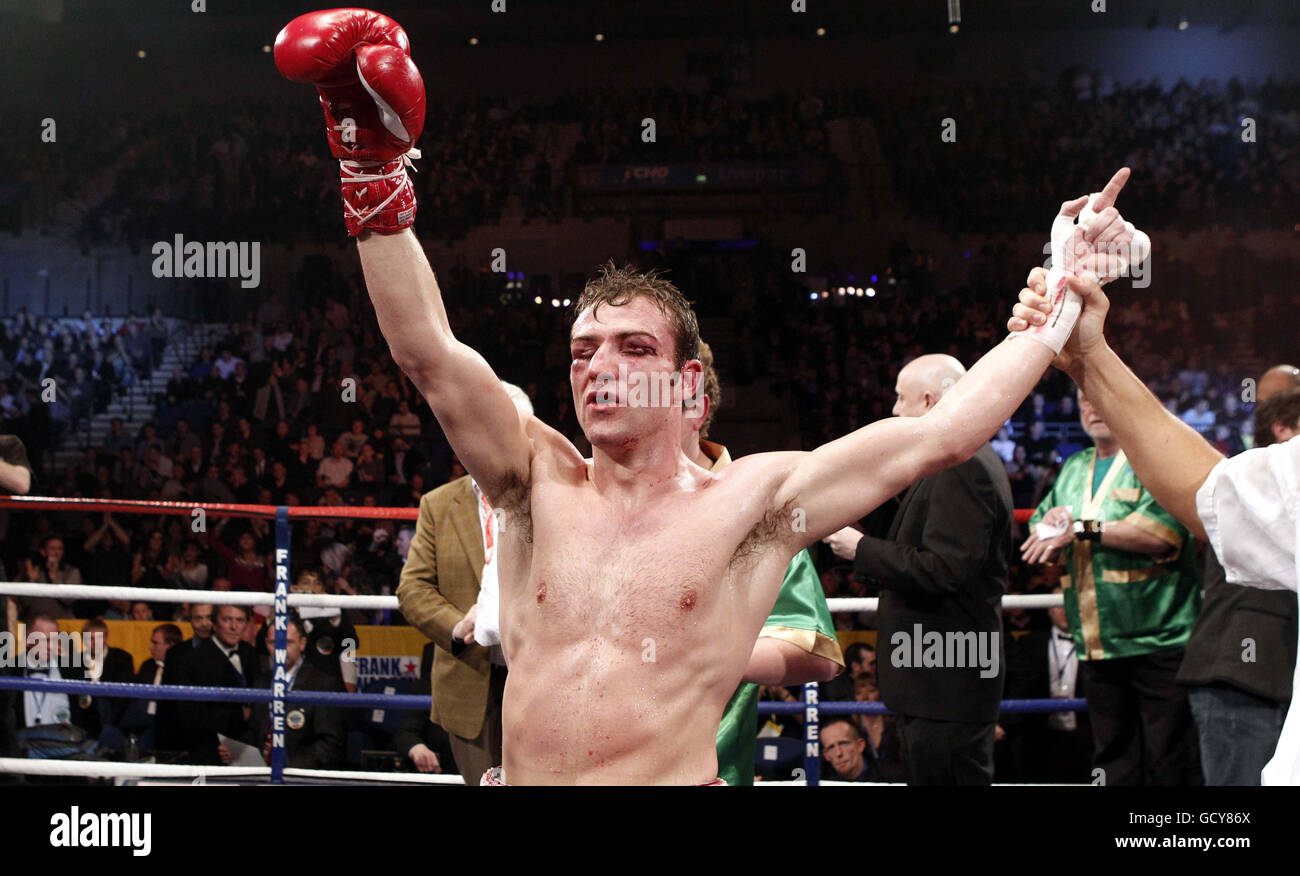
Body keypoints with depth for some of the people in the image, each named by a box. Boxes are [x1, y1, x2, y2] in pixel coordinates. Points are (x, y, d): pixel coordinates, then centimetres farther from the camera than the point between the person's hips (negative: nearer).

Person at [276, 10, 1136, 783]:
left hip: (679, 774, -2)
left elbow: (936, 436, -1)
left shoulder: (754, 501, 2)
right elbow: (429, 352, -1)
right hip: (516, 774, 2)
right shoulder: (541, 483, 8)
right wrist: (374, 175, -9)